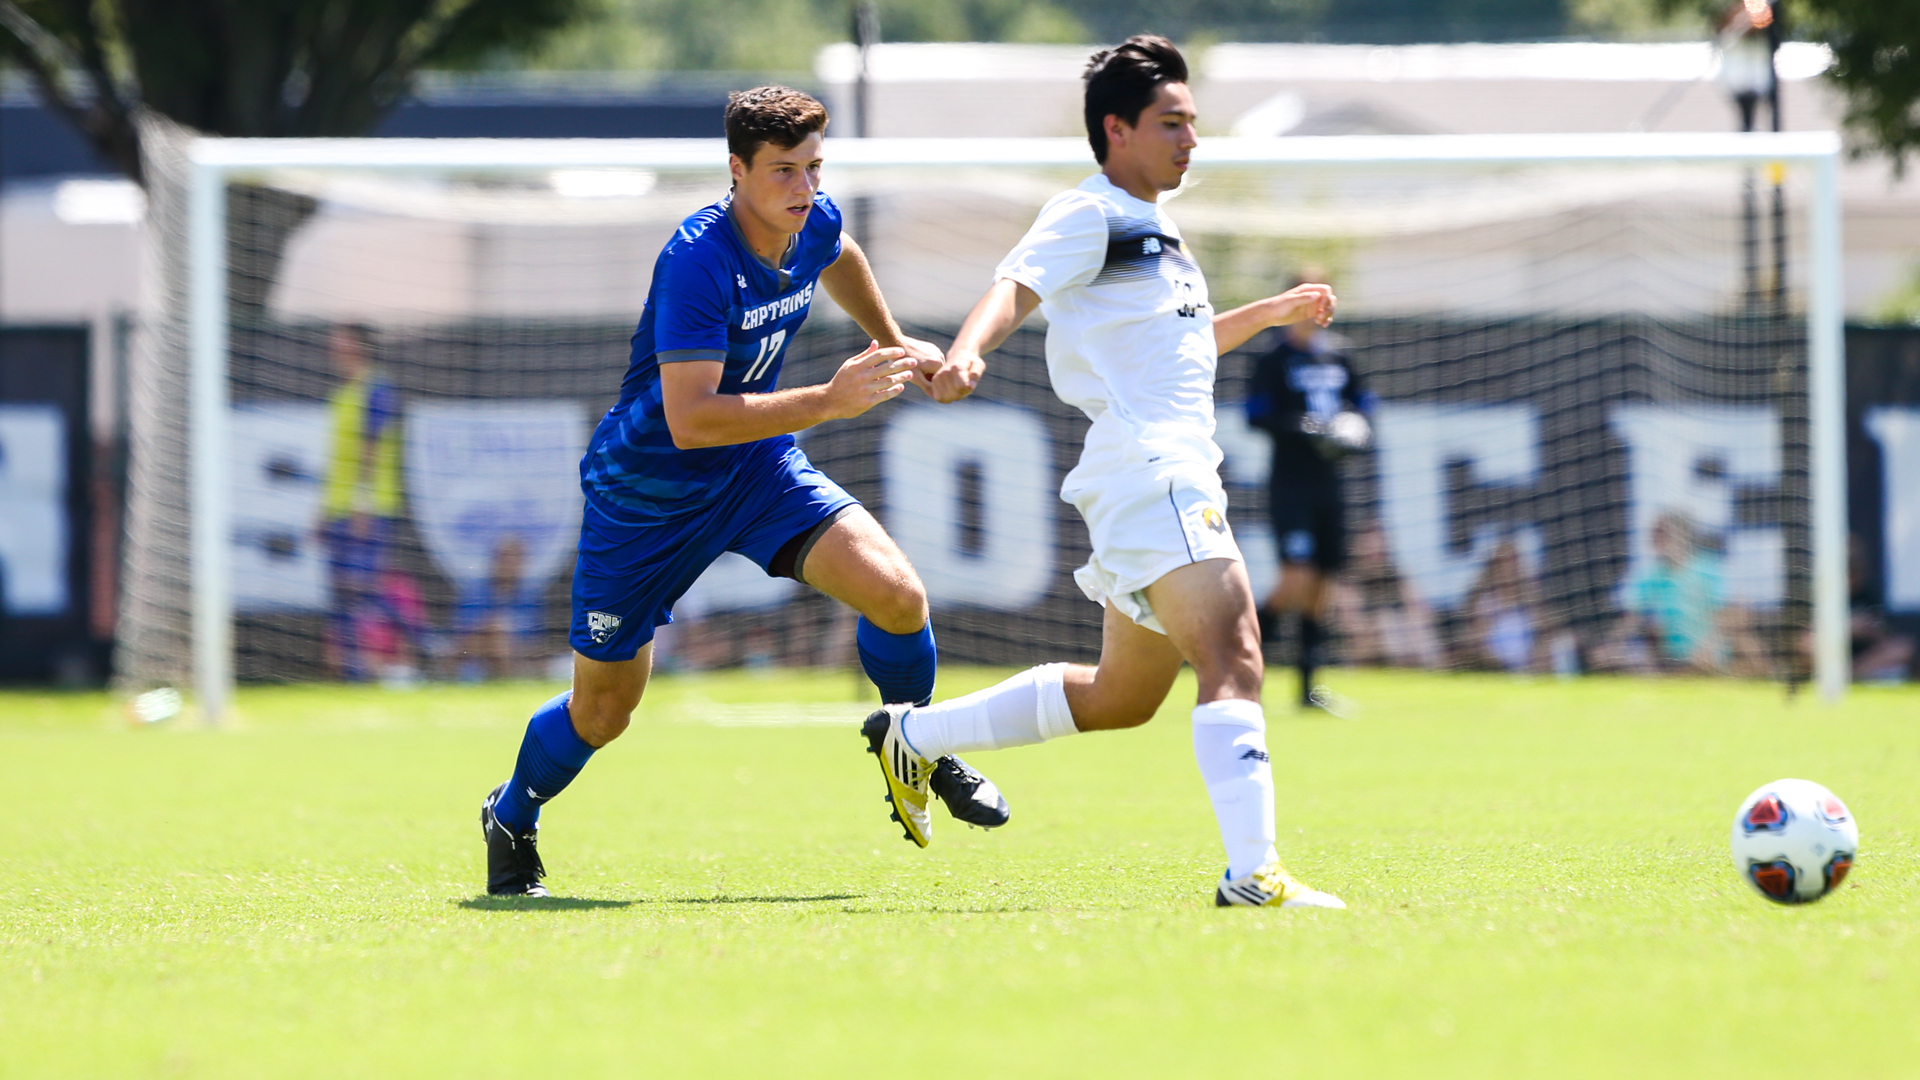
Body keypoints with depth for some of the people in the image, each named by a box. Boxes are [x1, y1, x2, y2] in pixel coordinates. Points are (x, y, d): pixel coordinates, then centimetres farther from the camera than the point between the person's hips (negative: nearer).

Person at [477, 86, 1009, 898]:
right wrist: (830, 400, -41)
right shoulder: (698, 260, -31)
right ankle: (511, 819, 37)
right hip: (645, 488, -5)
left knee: (897, 595, -17)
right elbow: (689, 419, -39)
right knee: (602, 712, 6)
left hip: (756, 464, 5)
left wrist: (893, 346, 27)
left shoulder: (813, 224, -9)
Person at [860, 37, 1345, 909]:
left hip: (1178, 473, 10)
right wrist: (967, 352, -41)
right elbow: (1015, 288, -22)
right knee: (1233, 664, -22)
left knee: (1121, 697, 19)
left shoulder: (1151, 231, 24)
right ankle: (1252, 875, -33)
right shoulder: (1090, 216, -5)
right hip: (1149, 474, -10)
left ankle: (913, 735, 30)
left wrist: (1269, 313, 35)